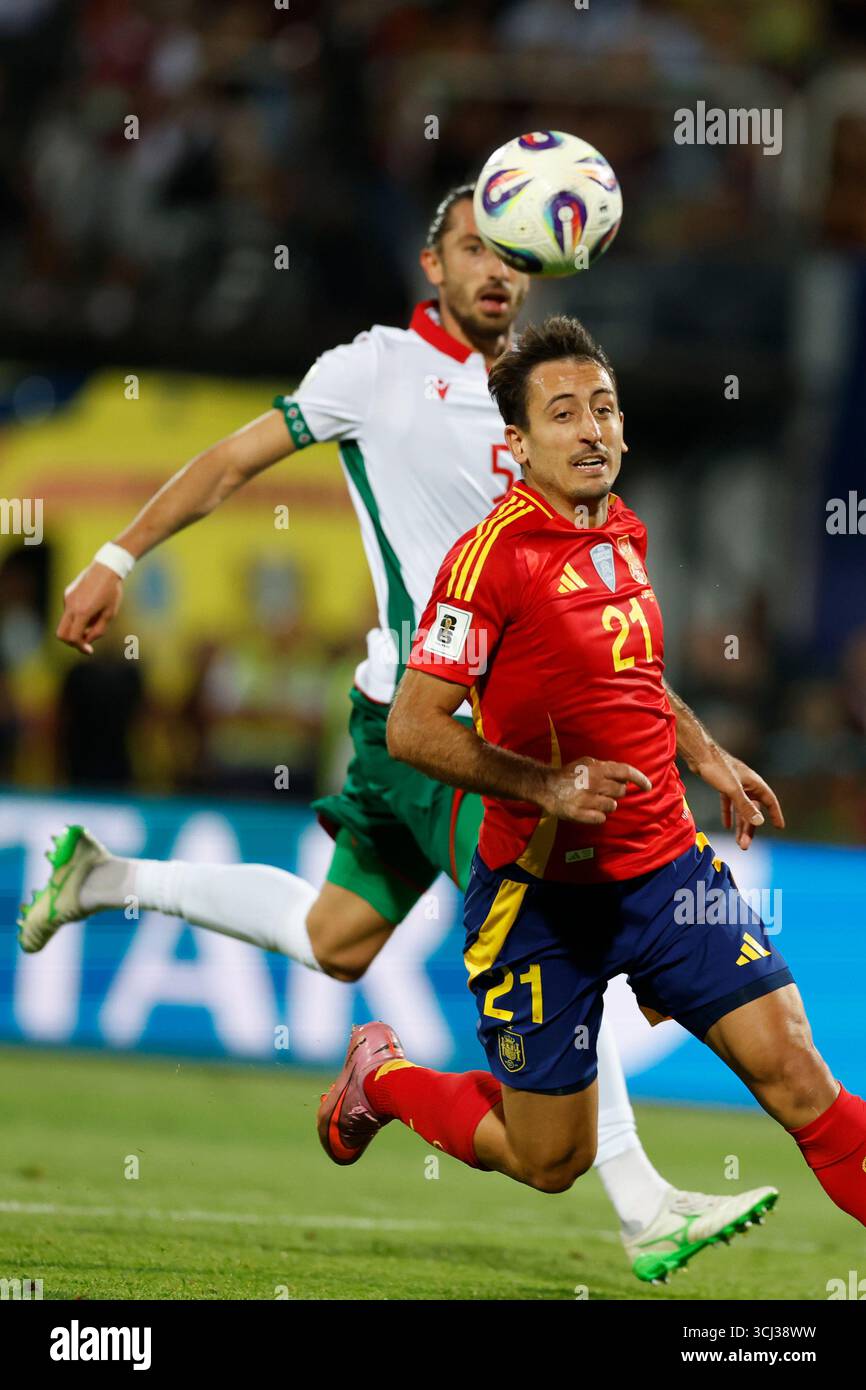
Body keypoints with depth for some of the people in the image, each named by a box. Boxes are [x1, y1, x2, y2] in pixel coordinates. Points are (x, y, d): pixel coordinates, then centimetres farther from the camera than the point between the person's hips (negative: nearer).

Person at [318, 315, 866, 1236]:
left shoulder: (626, 533, 8)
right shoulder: (492, 554, -15)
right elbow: (412, 729, -19)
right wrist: (547, 787, -25)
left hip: (666, 866, 5)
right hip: (543, 888, -5)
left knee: (792, 1069, -13)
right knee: (551, 1163, 6)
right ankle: (380, 1075, 33)